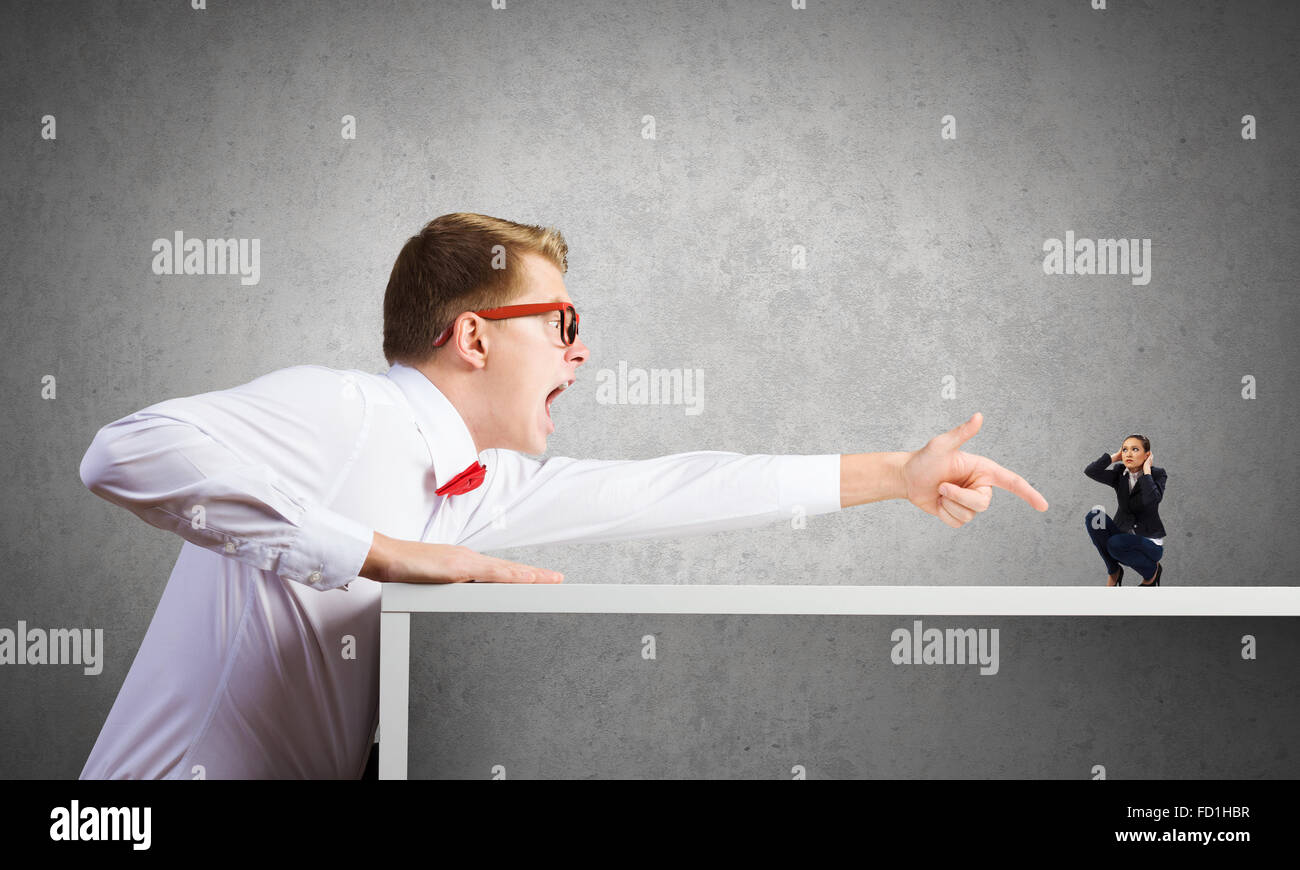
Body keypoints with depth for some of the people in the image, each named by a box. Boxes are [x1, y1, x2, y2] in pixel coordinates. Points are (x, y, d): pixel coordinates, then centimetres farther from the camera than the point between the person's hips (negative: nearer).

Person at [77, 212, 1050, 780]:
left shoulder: (468, 487, 9)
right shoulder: (337, 412, -14)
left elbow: (661, 492, 16)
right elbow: (129, 453, -29)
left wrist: (894, 474, 20)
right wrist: (387, 554, -27)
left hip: (320, 770, 8)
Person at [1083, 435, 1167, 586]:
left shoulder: (1157, 474, -10)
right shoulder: (1119, 474, -1)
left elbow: (1152, 500, -32)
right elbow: (1090, 471, -18)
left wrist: (1146, 471, -21)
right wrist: (1114, 457, -12)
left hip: (1149, 543, -4)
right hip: (1123, 533, 4)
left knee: (1115, 544, -34)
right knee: (1094, 516, -21)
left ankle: (1152, 570, -2)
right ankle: (1114, 572, -7)